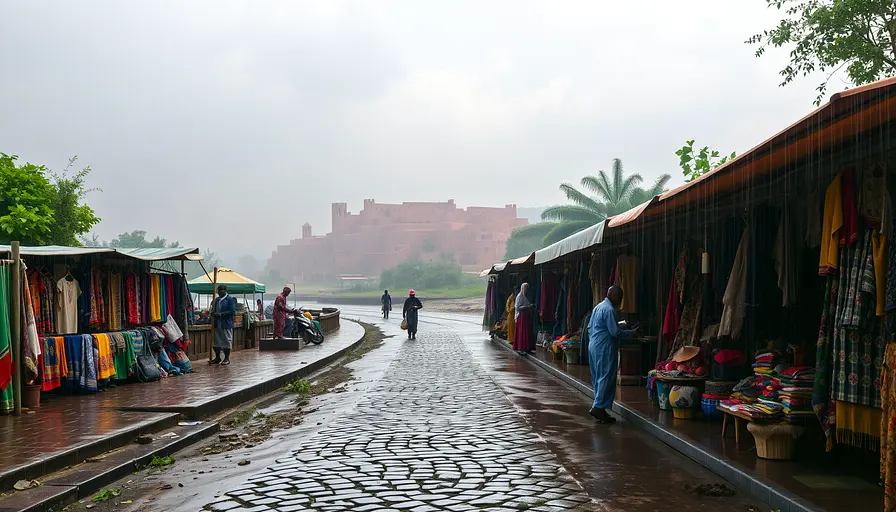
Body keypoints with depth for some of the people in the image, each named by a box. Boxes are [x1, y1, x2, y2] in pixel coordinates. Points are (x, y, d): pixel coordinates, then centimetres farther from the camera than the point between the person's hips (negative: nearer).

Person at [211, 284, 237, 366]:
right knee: (216, 341, 9)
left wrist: (220, 314, -19)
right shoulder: (217, 300, 14)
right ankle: (217, 358, 19)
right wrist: (213, 314, 0)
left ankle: (227, 358, 9)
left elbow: (232, 311, -15)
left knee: (226, 341, 0)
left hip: (226, 324, -7)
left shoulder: (230, 299, -7)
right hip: (217, 324, 7)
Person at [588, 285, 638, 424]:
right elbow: (615, 332, -17)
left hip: (593, 346, 10)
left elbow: (590, 328, 21)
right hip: (604, 349, -10)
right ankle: (598, 407, -10)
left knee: (597, 378, 11)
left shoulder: (598, 307, 15)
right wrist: (631, 333, -6)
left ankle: (598, 408, 14)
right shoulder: (609, 310, -15)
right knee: (607, 378, -7)